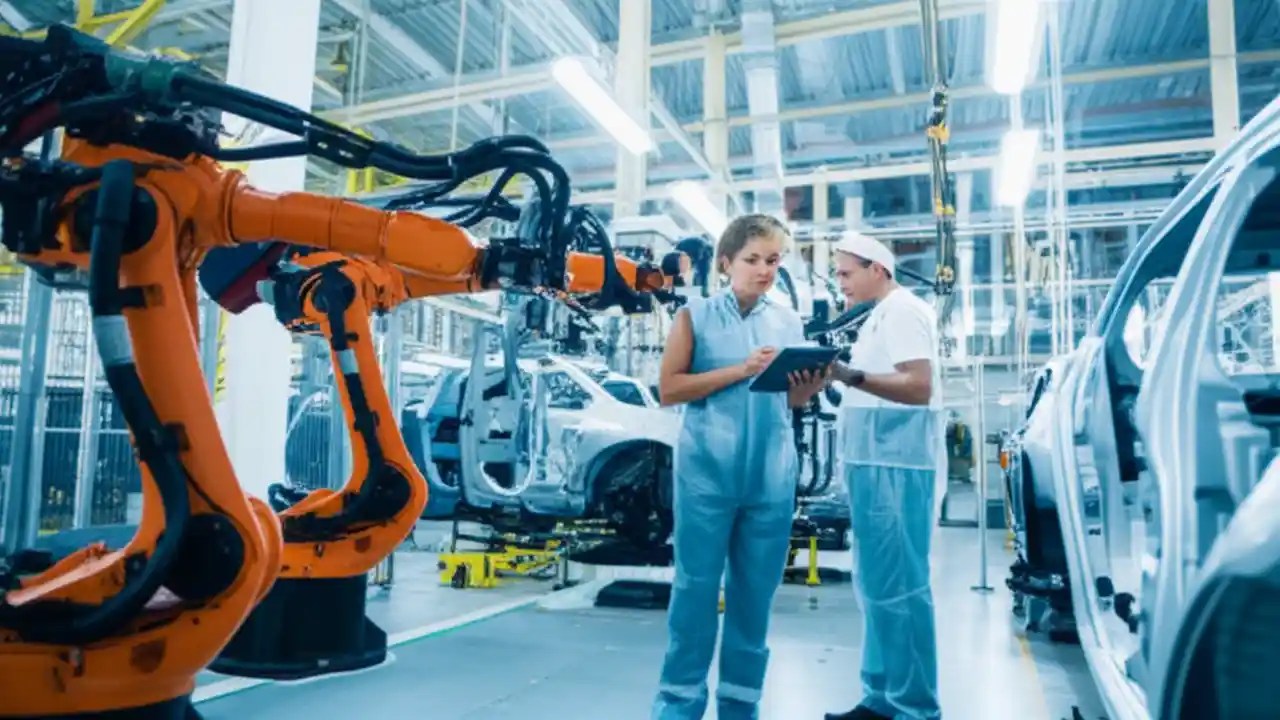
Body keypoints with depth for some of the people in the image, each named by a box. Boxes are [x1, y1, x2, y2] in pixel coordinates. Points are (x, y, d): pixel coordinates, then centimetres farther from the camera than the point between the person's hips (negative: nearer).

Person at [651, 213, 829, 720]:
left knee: (756, 592, 8)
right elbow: (668, 390, -4)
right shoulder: (696, 315, 3)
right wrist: (740, 371, -13)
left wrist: (809, 388, -7)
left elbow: (790, 403, 17)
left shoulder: (789, 322, 13)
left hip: (772, 475, 3)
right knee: (696, 586, 2)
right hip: (707, 472, -3)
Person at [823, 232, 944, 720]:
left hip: (896, 465, -10)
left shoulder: (903, 311, -9)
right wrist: (840, 375, 12)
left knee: (898, 588, -6)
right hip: (874, 462, 10)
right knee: (879, 586, 13)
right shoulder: (881, 315, 20)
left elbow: (919, 387, -22)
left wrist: (849, 375, -31)